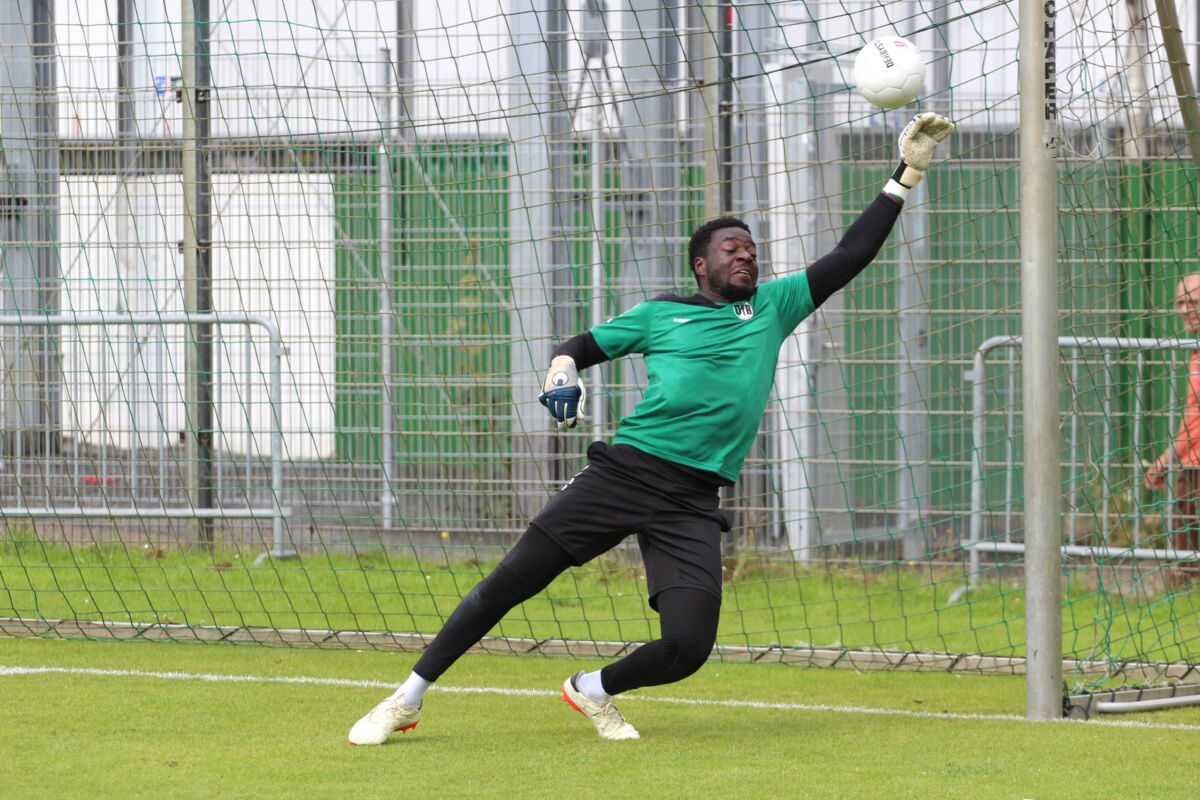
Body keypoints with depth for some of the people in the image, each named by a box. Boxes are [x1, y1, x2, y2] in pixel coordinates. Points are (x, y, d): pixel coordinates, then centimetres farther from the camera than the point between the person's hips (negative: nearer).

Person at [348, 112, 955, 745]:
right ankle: (407, 700, 2)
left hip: (694, 500, 1)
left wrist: (906, 176, 8)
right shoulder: (661, 314, 13)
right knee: (510, 580, -9)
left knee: (688, 647, -15)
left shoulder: (774, 307, 16)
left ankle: (594, 691, 16)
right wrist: (562, 370, -5)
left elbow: (851, 255, 13)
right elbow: (582, 344, 19)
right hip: (624, 472, -1)